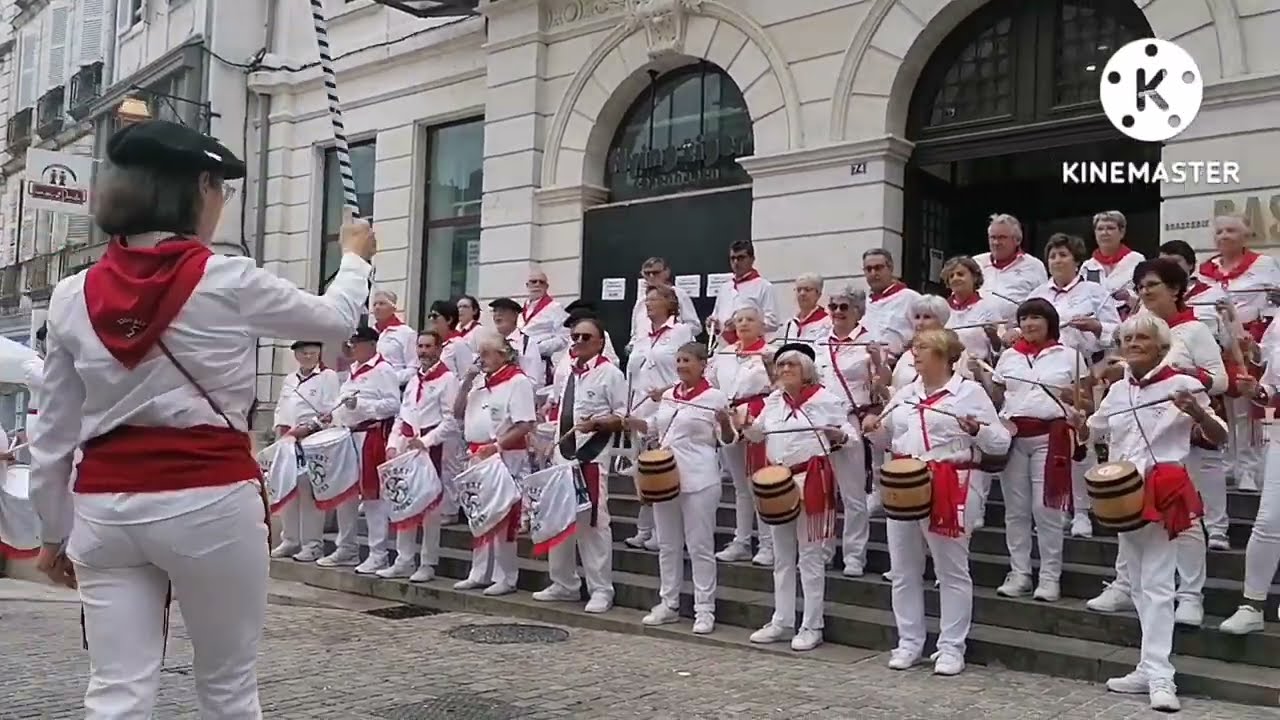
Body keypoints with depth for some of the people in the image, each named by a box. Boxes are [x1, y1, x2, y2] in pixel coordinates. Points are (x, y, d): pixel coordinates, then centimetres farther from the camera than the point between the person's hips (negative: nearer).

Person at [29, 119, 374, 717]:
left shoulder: (72, 297, 3)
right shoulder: (229, 283, -8)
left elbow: (52, 436, 9)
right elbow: (335, 319, 9)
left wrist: (53, 530, 20)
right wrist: (354, 257, 29)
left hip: (106, 508, 4)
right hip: (208, 502, -4)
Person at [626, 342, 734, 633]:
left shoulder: (715, 397, -8)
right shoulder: (668, 395, 10)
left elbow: (727, 439, -6)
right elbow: (655, 428, 23)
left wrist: (725, 425, -27)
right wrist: (631, 422, 6)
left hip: (698, 481, -7)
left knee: (700, 546, -1)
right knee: (667, 544, 13)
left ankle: (705, 610, 6)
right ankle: (668, 604, 24)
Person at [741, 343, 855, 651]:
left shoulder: (825, 399, -7)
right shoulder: (773, 401, 10)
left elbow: (852, 434, -5)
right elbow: (760, 433, 23)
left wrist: (839, 436, -27)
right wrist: (747, 426, 2)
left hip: (811, 482, -7)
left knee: (810, 557, 0)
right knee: (782, 557, 14)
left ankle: (812, 627, 9)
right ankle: (781, 622, 24)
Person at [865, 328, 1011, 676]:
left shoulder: (970, 392, -3)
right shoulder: (905, 394, 14)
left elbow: (1001, 443, -5)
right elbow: (890, 439, 23)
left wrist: (976, 430, -24)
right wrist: (875, 430, 2)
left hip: (947, 488, -6)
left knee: (952, 571, 3)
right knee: (903, 571, 10)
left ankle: (952, 648, 12)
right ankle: (909, 643, 21)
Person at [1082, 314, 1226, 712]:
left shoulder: (1182, 384, -7)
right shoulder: (1117, 390, 10)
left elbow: (1219, 438, -6)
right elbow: (1090, 432, 24)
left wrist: (1197, 413, -26)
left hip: (1163, 494, -6)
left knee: (1157, 585, -8)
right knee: (1139, 586, 12)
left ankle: (1159, 676, -5)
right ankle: (1149, 669, 21)